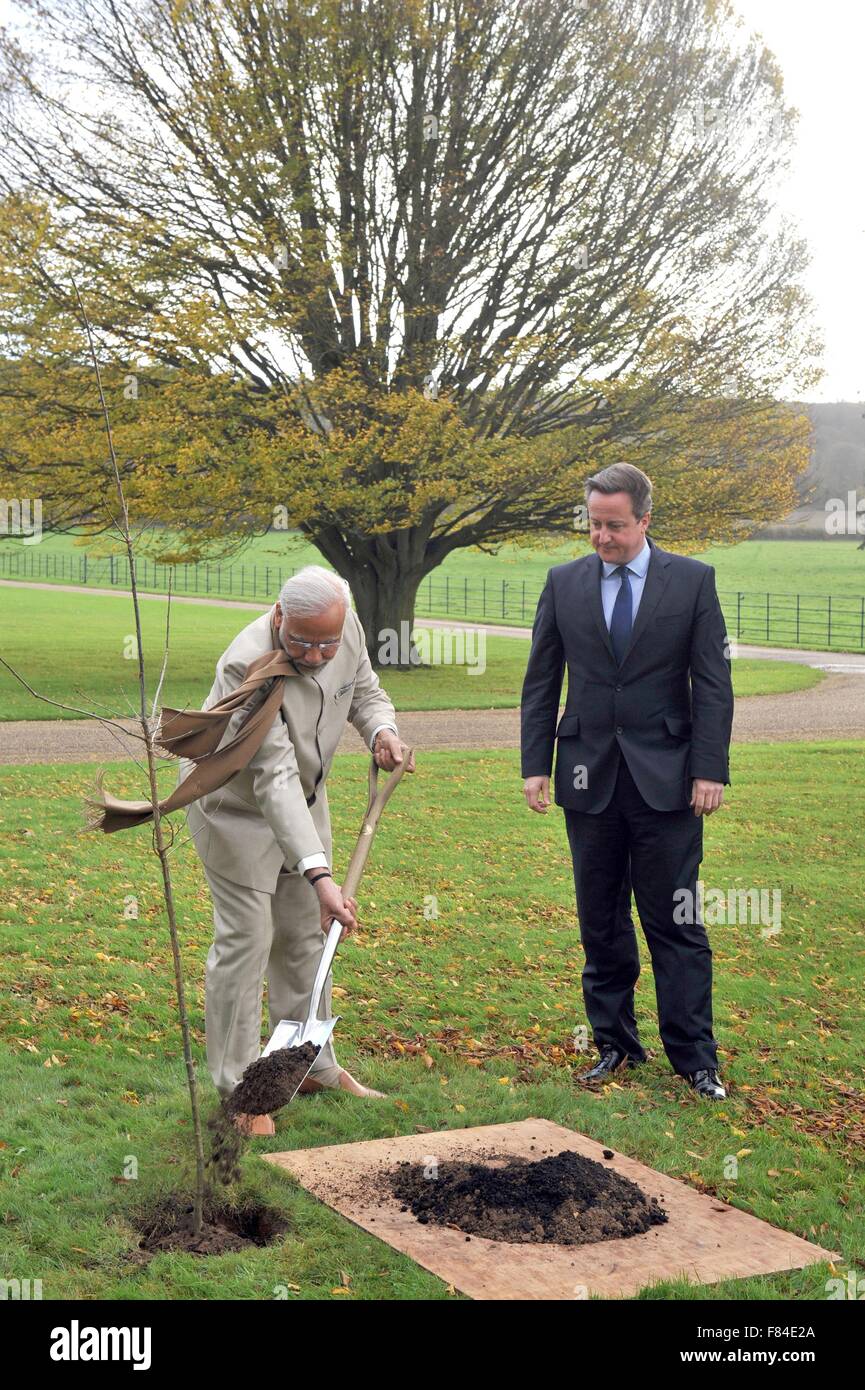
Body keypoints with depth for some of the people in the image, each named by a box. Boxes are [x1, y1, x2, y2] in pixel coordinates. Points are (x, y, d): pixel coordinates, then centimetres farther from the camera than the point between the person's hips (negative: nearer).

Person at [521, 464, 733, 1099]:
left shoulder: (693, 580, 0)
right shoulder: (564, 583, 6)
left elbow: (713, 685, -1)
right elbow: (541, 683, 9)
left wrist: (709, 769, -8)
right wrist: (536, 764, 2)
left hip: (666, 781, -2)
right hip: (589, 778, 3)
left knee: (676, 923, 1)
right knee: (601, 924, 10)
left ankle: (695, 1056, 10)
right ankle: (615, 1044, 22)